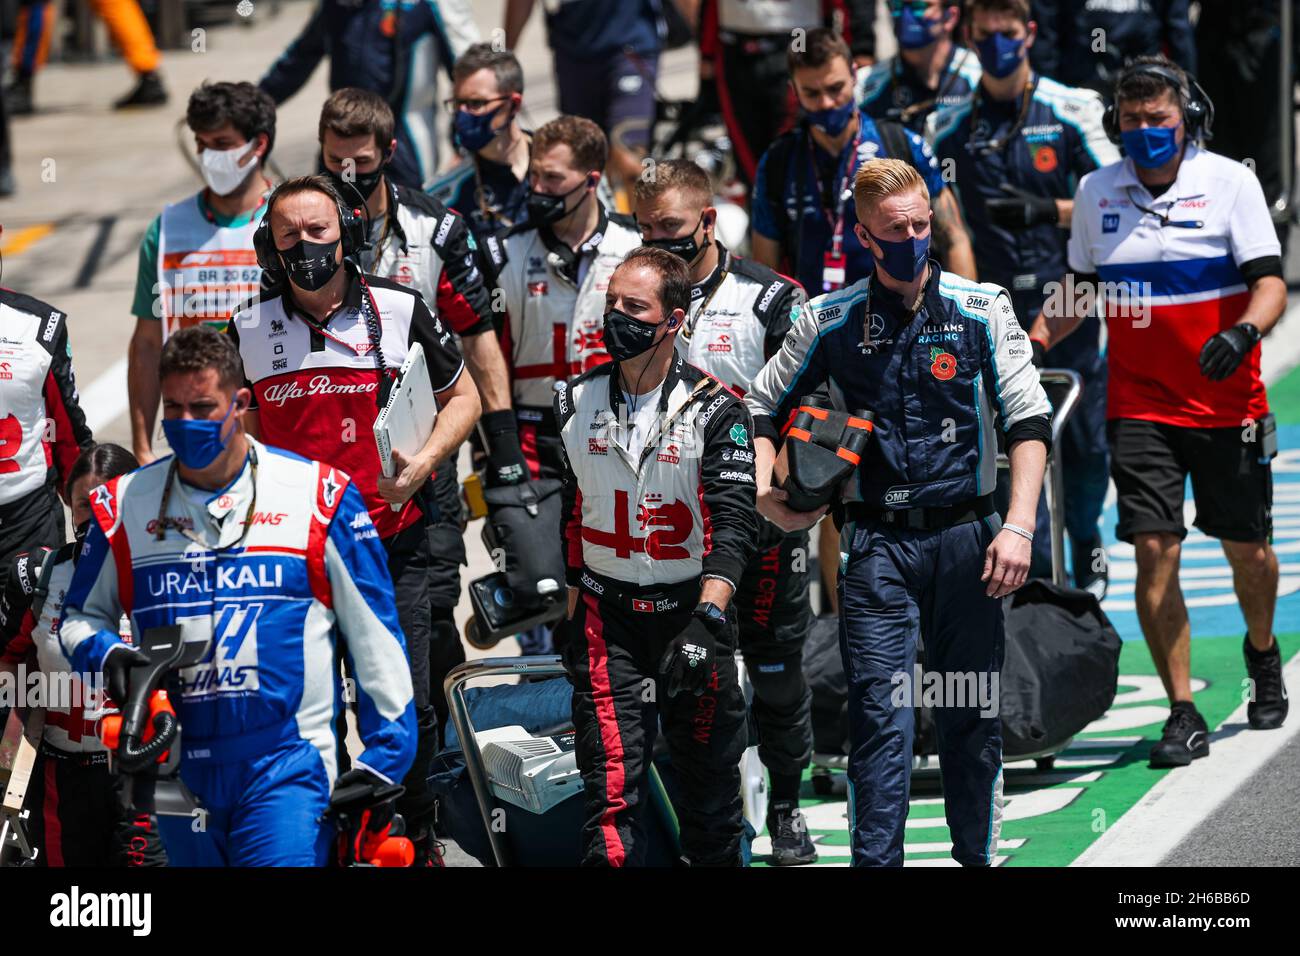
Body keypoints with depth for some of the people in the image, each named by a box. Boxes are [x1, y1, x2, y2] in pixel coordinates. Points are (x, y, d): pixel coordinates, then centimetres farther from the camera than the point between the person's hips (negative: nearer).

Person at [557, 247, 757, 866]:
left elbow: (734, 524, -17)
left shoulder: (713, 410, -9)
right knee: (612, 787, -8)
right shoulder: (575, 404, 3)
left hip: (692, 609, -2)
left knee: (709, 781, 7)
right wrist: (569, 614, 12)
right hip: (607, 617, 2)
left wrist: (706, 622, -28)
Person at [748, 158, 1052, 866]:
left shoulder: (981, 310, 2)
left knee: (973, 716, 6)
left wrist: (1018, 527, -11)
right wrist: (765, 493, 2)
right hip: (877, 545, 0)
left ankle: (977, 855, 19)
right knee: (879, 715, -7)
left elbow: (1028, 421, -1)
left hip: (966, 536, 0)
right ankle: (876, 862, -5)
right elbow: (761, 407, 17)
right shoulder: (831, 322, 4)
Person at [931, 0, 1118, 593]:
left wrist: (1050, 211, -19)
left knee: (1086, 440, 5)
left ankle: (1086, 544, 31)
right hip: (996, 314, 1)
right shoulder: (950, 128, 6)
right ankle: (1040, 571, 3)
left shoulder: (1071, 110, 0)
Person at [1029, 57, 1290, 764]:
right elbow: (1081, 287, 19)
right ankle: (1183, 717, -3)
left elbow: (1269, 284, -10)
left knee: (1246, 548, 8)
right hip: (1140, 406, 2)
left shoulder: (1229, 182, -5)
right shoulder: (1097, 192, 5)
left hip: (1227, 406, -2)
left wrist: (1241, 333, -30)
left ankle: (1262, 653, 40)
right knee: (1154, 550, -8)